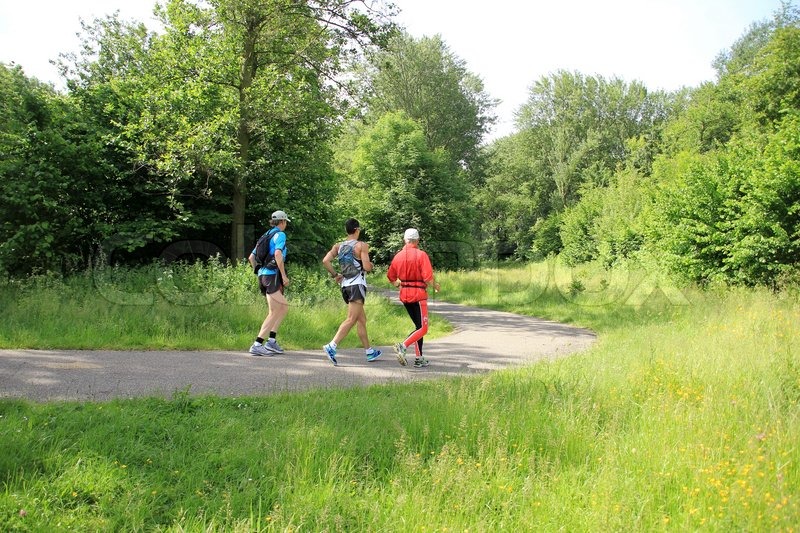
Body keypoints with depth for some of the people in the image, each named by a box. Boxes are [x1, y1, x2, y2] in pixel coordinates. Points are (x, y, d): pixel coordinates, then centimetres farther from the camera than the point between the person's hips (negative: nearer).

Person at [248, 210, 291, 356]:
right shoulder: (280, 235, -5)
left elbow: (251, 257, 21)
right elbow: (278, 254, -22)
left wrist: (258, 273, 24)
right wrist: (284, 275, -19)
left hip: (263, 275, 9)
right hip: (272, 274, -9)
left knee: (284, 307, 17)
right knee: (274, 313, -6)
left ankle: (272, 341, 12)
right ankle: (257, 345, -11)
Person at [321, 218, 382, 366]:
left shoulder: (338, 246, 11)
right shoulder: (362, 245, -6)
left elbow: (325, 261, 0)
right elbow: (366, 267, -14)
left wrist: (335, 275, 10)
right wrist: (371, 264, 8)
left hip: (345, 285, 7)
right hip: (357, 284, -7)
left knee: (362, 319, 16)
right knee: (351, 319, -12)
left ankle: (369, 352, 23)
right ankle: (332, 346, -27)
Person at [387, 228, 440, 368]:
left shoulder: (398, 256, 6)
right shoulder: (421, 255, -11)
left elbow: (391, 277, 13)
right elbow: (428, 277, -18)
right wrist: (435, 285, 2)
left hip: (404, 295, 7)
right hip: (418, 294, -7)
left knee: (418, 325, 17)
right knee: (423, 328, -2)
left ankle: (419, 358, 16)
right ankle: (403, 346, -22)